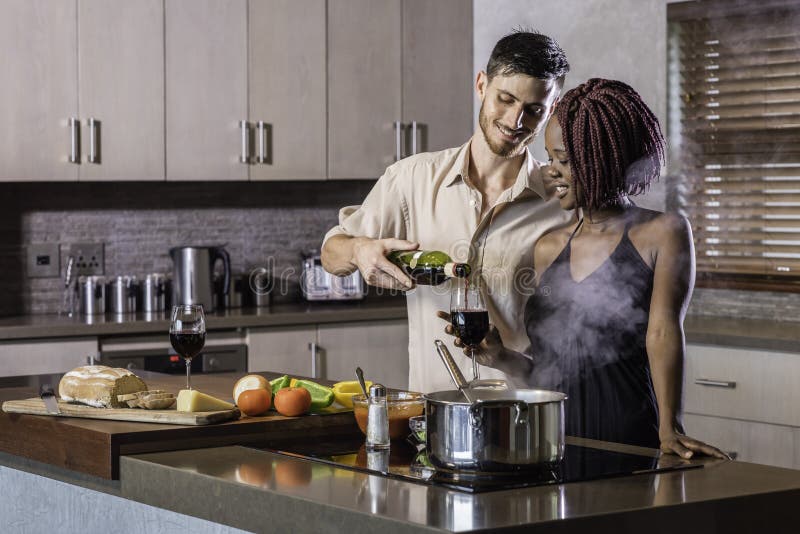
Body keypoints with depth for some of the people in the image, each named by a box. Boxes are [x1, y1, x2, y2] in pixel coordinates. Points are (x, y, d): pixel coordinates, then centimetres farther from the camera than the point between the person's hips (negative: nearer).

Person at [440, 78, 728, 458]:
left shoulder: (663, 234, -1)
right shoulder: (548, 249, 14)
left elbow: (663, 331, -14)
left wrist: (669, 429, -24)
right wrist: (502, 358, -2)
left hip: (629, 441, -4)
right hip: (553, 438, 5)